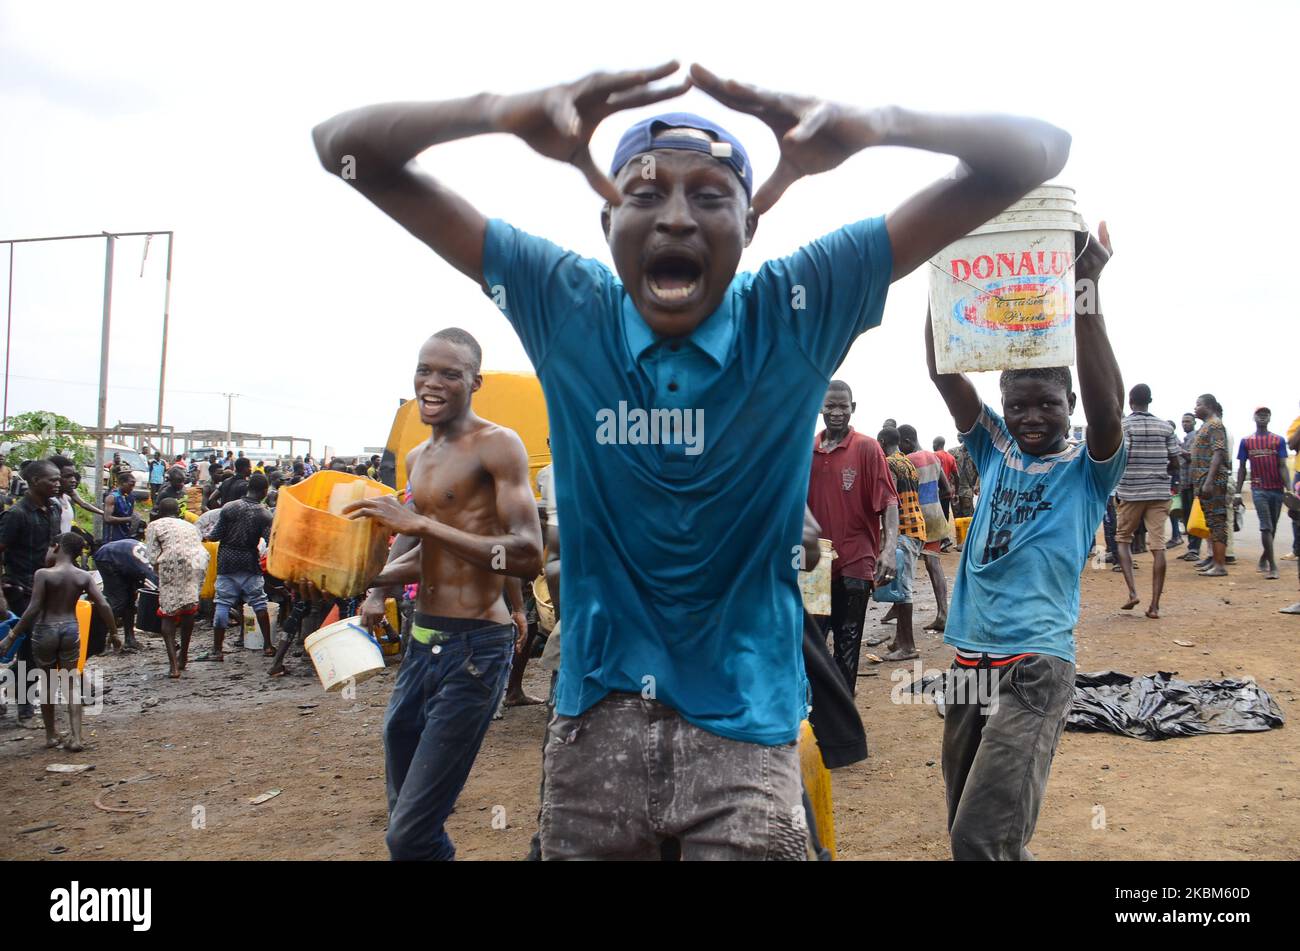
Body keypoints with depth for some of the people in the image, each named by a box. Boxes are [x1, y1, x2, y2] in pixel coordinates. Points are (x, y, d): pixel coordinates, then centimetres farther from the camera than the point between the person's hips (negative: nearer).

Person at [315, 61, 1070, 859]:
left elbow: (1031, 157, -12)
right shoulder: (564, 308, -7)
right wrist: (501, 111, -31)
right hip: (599, 710, 2)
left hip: (747, 713, -1)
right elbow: (349, 149, -8)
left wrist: (872, 125, -34)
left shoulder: (797, 313, -10)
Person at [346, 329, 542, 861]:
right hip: (421, 643, 9)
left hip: (474, 648, -8)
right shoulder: (418, 458, 14)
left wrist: (420, 523, -25)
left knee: (412, 835, -10)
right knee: (404, 817, 18)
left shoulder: (497, 444, -11)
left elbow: (528, 556, -23)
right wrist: (377, 586, 10)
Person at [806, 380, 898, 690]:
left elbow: (888, 501, -10)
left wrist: (890, 549, -22)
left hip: (855, 562, -4)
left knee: (847, 643, 6)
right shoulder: (806, 449, 6)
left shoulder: (867, 448, -5)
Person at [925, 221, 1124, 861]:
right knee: (965, 825, 14)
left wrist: (1085, 291, -26)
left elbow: (1107, 408, -20)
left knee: (983, 836, -14)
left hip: (1035, 664, -5)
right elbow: (944, 372, 1)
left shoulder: (1088, 468, 2)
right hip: (969, 658, 5)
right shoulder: (995, 451, 11)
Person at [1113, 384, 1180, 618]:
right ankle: (1154, 605, -1)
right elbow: (1174, 460, 7)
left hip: (1130, 492, -2)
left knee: (1122, 539, 15)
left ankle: (1132, 591, -1)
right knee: (1158, 546, 0)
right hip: (1159, 492, 2)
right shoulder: (1165, 427, 6)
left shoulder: (1122, 425, -4)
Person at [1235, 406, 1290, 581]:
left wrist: (1288, 489, -12)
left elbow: (1283, 466, -1)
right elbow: (1242, 468, 8)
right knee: (1266, 527, -10)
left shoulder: (1279, 440, 4)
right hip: (1259, 489, -2)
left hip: (1277, 489, 2)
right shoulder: (1246, 441, 5)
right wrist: (1237, 492, 2)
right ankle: (1273, 566, -12)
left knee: (1272, 527, 11)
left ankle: (1264, 558, 29)